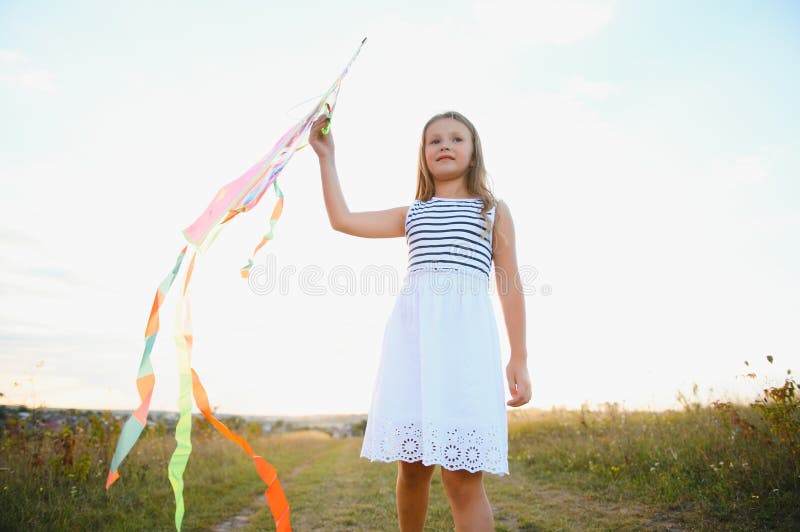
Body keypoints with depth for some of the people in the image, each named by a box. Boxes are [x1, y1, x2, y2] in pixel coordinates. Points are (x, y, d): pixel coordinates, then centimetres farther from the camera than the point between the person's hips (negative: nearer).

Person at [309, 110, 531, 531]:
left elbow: (510, 285, 10)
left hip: (465, 335, -2)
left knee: (462, 476, -10)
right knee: (412, 468, 6)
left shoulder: (494, 210, 16)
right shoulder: (413, 214, 23)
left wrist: (519, 358, 2)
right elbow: (342, 219, 19)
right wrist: (326, 156, 19)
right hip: (411, 335, 3)